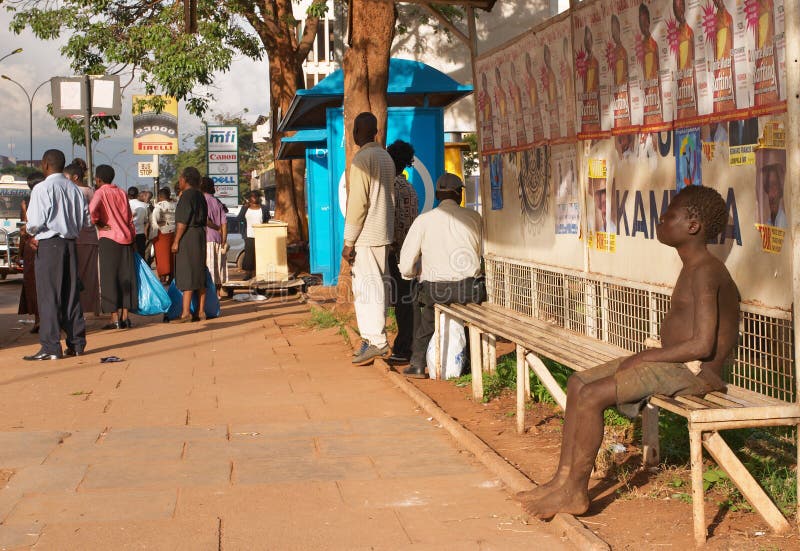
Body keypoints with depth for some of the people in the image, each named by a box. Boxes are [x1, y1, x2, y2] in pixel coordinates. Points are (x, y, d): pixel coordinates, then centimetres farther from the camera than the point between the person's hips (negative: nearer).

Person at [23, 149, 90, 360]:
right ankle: (76, 343, 16)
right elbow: (85, 220, 11)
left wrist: (29, 229, 4)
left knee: (48, 295, -4)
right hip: (70, 243, 6)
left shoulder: (42, 189, -11)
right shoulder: (74, 189, 9)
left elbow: (36, 222, -16)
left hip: (48, 245, -6)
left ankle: (50, 347, -5)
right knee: (70, 294, 12)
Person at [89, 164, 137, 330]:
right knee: (125, 277, 8)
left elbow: (92, 209, -25)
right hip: (126, 238, 5)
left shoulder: (101, 192, -5)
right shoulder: (121, 193, 12)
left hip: (109, 238, -5)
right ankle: (125, 317, 8)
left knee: (109, 278, -1)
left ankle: (115, 319, -3)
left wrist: (98, 224, -8)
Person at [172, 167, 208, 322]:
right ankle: (201, 311, 11)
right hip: (200, 235, 9)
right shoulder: (200, 196, 14)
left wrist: (176, 241, -15)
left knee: (186, 274, -9)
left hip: (187, 237, -9)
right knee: (199, 275, 9)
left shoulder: (186, 196, -13)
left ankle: (186, 313, -12)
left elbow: (182, 221, -18)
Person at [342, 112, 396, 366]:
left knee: (369, 287, -7)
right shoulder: (386, 157, 14)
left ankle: (377, 342, -7)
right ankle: (372, 339, 16)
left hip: (366, 235, -9)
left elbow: (358, 202, -17)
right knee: (373, 286, 13)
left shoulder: (362, 159, -12)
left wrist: (348, 241, -14)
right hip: (383, 233, 9)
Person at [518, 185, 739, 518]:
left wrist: (645, 357, -16)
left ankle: (575, 492, -9)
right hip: (672, 363, 11)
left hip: (693, 372, -11)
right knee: (578, 383, 6)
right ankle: (564, 477, 6)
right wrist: (648, 356, 3)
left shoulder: (705, 272, -18)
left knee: (591, 395, -21)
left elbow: (703, 345, -24)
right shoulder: (693, 268, 14)